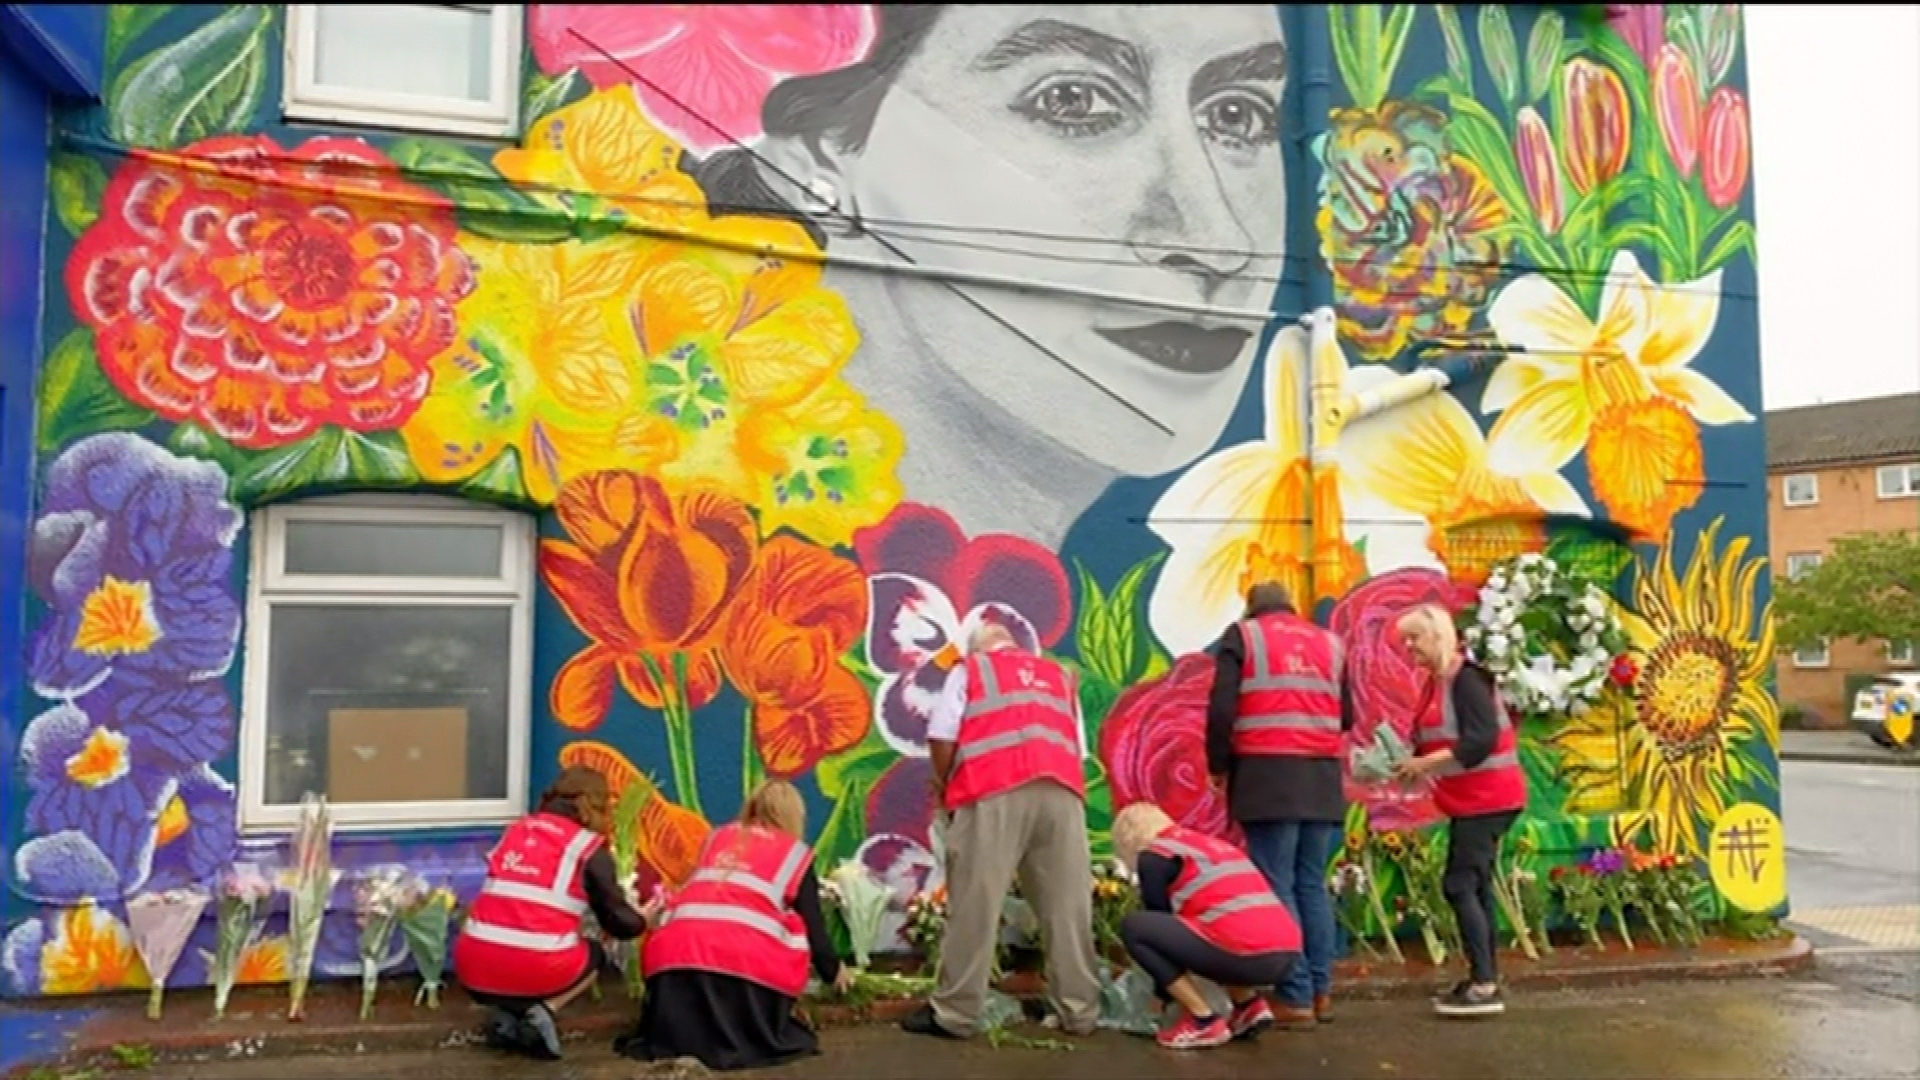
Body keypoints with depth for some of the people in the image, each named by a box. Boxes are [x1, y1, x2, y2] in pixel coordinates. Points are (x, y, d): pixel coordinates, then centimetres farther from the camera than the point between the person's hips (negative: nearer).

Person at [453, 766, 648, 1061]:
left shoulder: (516, 830, 17)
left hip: (474, 966, 4)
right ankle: (542, 1011, 2)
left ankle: (503, 1012, 8)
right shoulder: (590, 847, 2)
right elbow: (619, 922, 7)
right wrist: (641, 921, 29)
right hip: (536, 968, -4)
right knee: (595, 955, 27)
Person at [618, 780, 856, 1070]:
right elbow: (811, 923, 19)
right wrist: (833, 970, 36)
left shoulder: (717, 837, 31)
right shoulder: (795, 852, 19)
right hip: (745, 953, -5)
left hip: (677, 946, 5)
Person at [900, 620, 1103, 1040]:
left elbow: (941, 737, 5)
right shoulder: (1059, 676, 29)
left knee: (975, 904, -1)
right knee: (1067, 905, 7)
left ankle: (954, 1013, 2)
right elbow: (1079, 748, 21)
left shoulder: (970, 669, 18)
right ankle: (1079, 1011, 10)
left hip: (995, 794, -3)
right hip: (1062, 792, 4)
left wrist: (945, 784, 20)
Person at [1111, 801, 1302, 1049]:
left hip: (1247, 955, -8)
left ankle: (1204, 1021, 0)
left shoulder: (1153, 854, 6)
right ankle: (1250, 1006, 16)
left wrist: (1162, 992, 24)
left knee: (1133, 927, 2)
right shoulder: (1211, 843, 30)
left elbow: (1159, 921, 10)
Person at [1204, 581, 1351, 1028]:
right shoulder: (1328, 643, 18)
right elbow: (1347, 717, 16)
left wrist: (1219, 765, 7)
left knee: (1277, 887, -3)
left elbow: (1221, 708, -4)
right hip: (1323, 777, 5)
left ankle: (1295, 997, -5)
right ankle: (1321, 991, 13)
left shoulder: (1242, 636, 5)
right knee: (1313, 885, 12)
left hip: (1268, 774, -4)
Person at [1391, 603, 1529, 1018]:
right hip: (1472, 799, 10)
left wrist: (1426, 762, -22)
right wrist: (1414, 763, -3)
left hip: (1486, 798, -10)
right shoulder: (1437, 682, 12)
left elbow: (1481, 740, -25)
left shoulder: (1464, 677, -16)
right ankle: (1484, 979, 19)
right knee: (1474, 885, 13)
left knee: (1459, 884, -11)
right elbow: (1439, 742, 15)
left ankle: (1484, 987, -8)